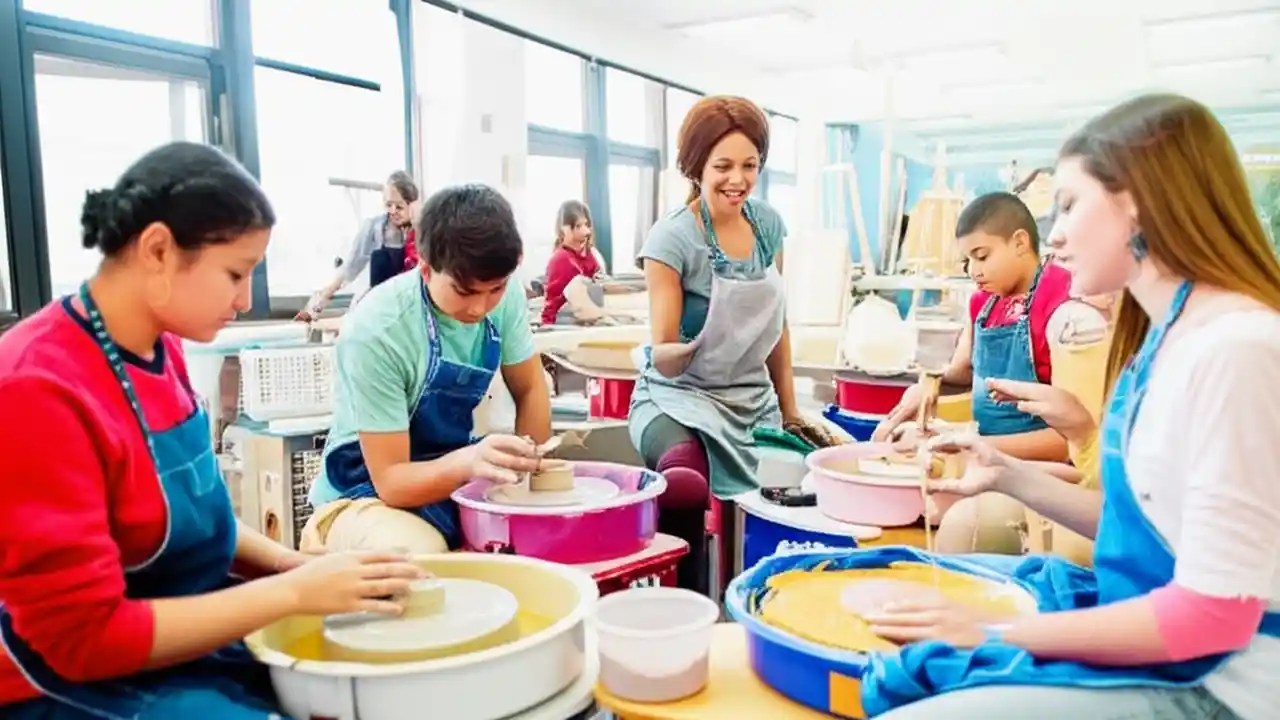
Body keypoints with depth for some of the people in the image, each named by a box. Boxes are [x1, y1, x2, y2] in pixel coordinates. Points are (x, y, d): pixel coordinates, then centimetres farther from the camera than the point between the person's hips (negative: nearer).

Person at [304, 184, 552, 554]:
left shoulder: (505, 294, -13)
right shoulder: (376, 329, -27)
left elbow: (530, 389, 2)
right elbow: (391, 481, -23)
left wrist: (527, 466, -13)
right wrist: (468, 462, -42)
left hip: (459, 468, 5)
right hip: (371, 489, -5)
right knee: (419, 560, -35)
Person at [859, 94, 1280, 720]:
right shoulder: (1166, 337, 8)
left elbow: (1213, 612, -23)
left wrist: (997, 634, -18)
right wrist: (1010, 477, 7)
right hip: (1144, 632, 9)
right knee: (884, 640, 14)